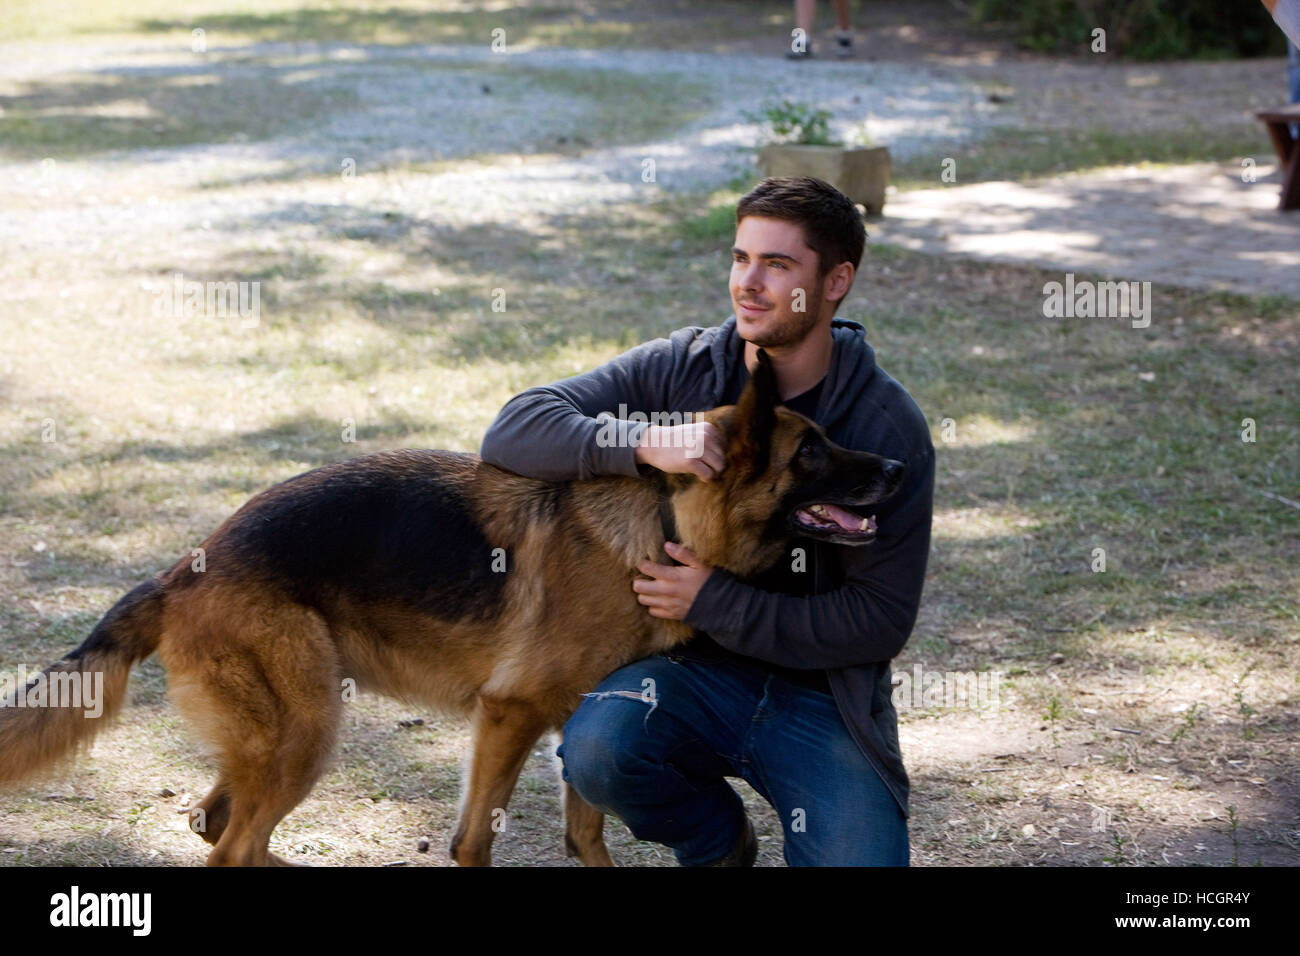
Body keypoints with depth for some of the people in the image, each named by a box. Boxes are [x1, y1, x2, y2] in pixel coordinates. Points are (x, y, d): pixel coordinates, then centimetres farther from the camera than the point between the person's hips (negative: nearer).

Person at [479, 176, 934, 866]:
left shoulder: (889, 427, -8)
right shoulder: (680, 368, -2)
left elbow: (880, 619, -11)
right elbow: (512, 431, -10)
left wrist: (713, 602, -18)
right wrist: (646, 443, -26)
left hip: (823, 698, -2)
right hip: (695, 668, 2)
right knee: (598, 747, -30)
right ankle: (717, 843, 4)